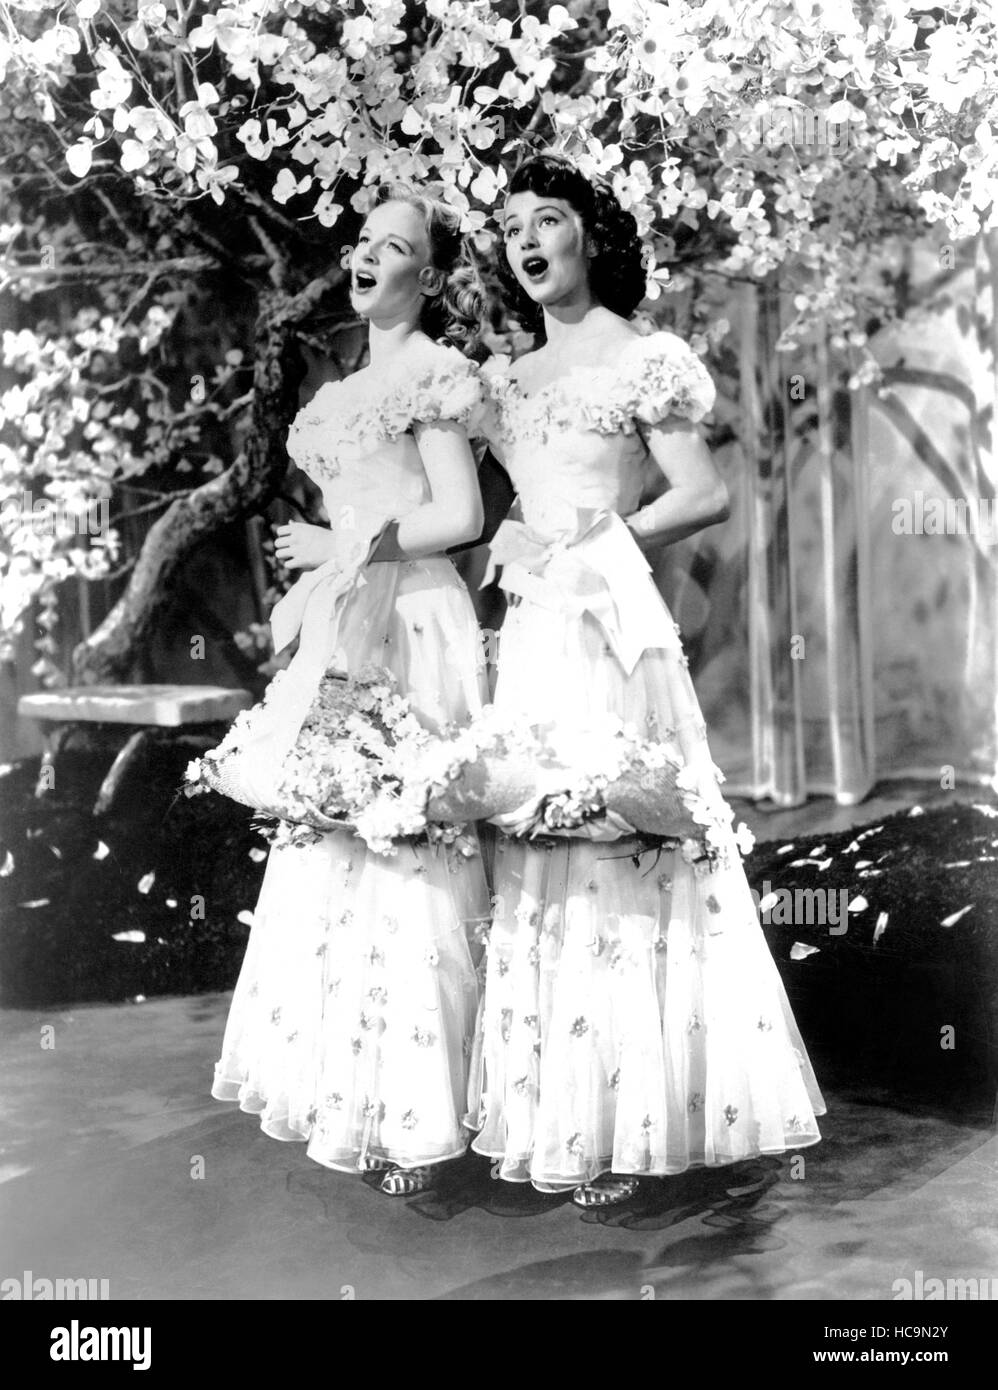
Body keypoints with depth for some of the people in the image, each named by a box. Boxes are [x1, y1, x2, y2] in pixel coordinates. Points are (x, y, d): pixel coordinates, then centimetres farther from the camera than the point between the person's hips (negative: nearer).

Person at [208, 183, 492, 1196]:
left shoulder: (431, 372, -5)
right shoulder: (354, 387, 19)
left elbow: (460, 517, -12)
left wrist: (343, 547, -6)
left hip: (406, 629, -9)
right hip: (343, 630, 9)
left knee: (395, 860, -8)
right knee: (331, 857, 9)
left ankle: (413, 1116, 1)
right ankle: (344, 1090, 19)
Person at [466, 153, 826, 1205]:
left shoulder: (643, 359, 1)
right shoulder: (505, 380, 19)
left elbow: (705, 496, -6)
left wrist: (588, 546, -8)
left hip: (606, 624, -6)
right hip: (529, 633, 6)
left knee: (612, 855, -8)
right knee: (534, 864, 5)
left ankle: (623, 1123, -1)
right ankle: (549, 1110, 12)